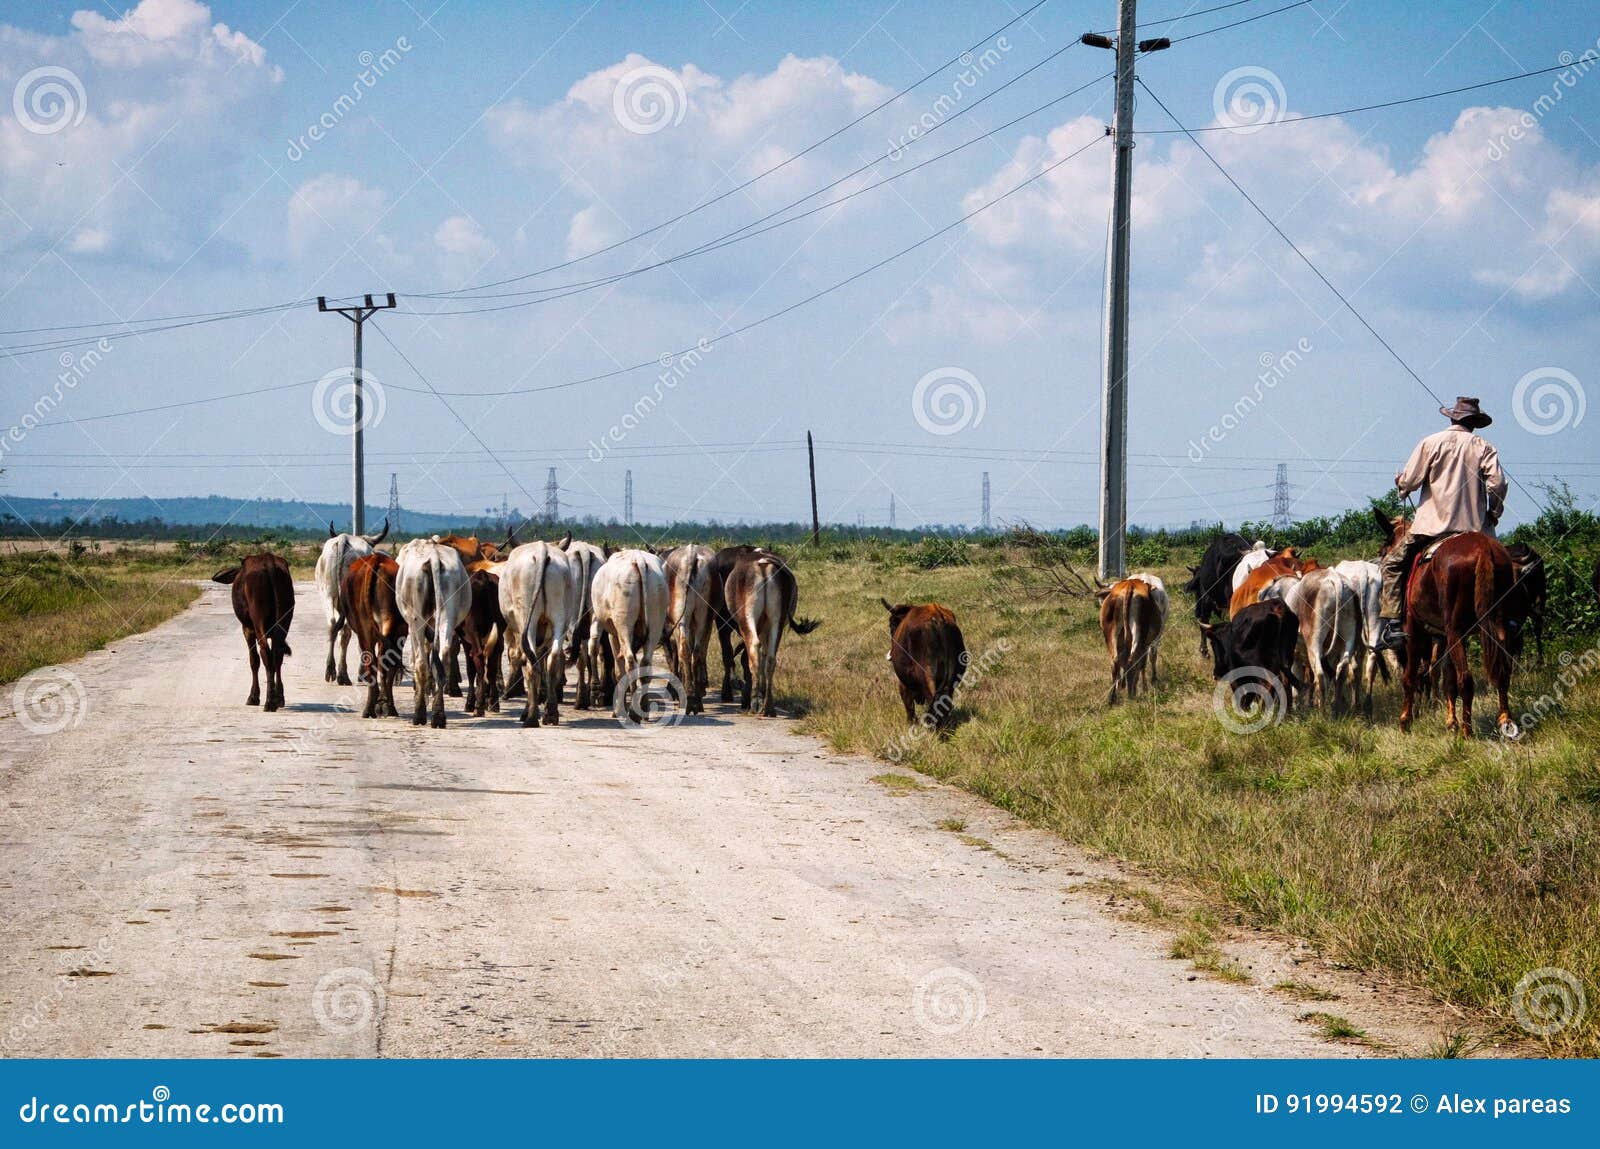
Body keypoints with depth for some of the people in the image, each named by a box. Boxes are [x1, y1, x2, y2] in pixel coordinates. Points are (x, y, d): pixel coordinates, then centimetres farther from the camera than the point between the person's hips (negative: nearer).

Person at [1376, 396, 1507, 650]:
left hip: (1433, 523, -2)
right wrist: (1493, 514, 8)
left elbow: (1409, 480, -1)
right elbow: (1497, 482, -6)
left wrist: (1401, 484, 22)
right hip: (1474, 526, 2)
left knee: (1393, 564, 6)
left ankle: (1393, 624, -9)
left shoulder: (1431, 443, 1)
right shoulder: (1484, 447, 6)